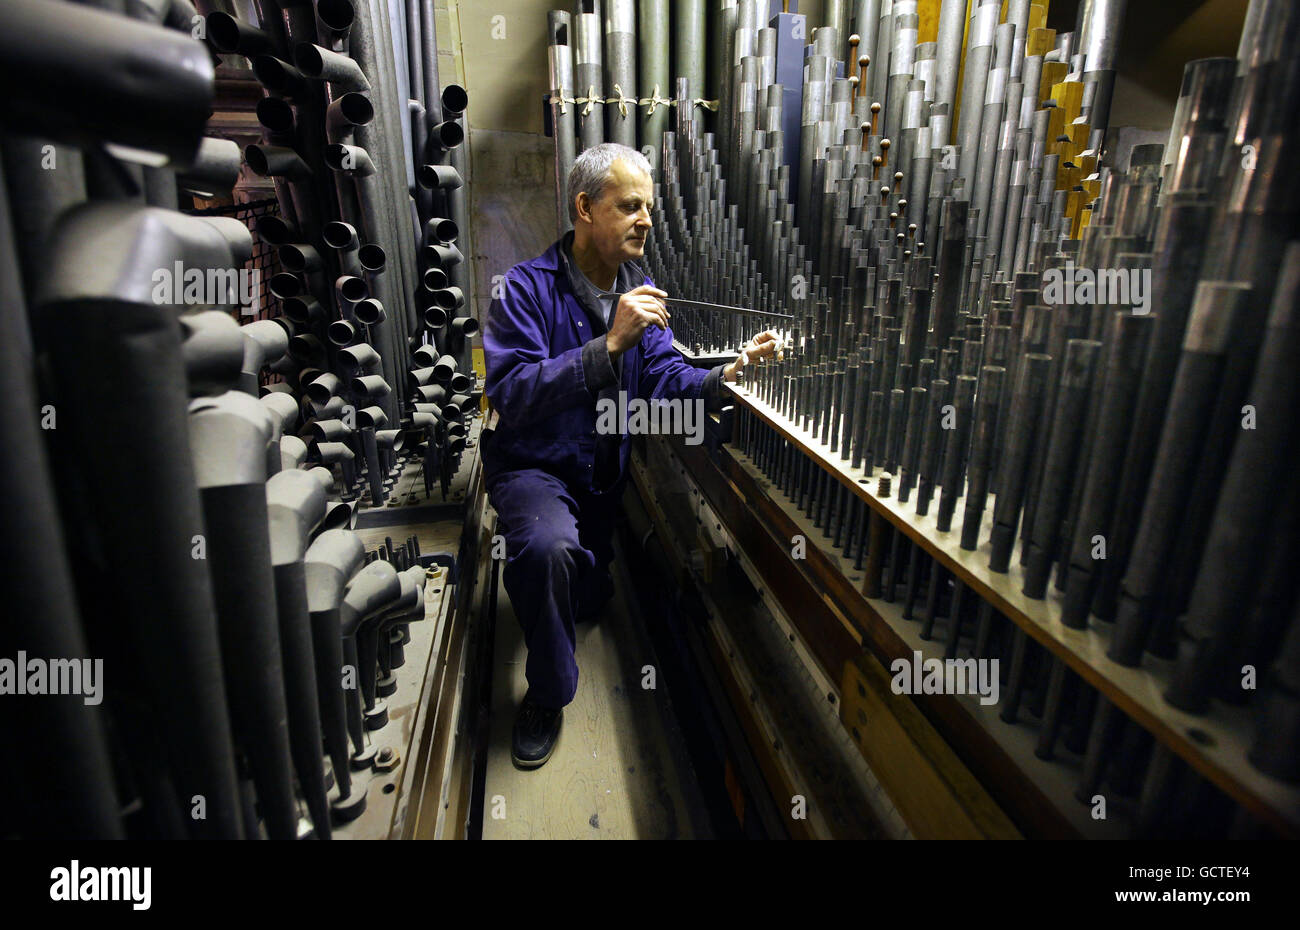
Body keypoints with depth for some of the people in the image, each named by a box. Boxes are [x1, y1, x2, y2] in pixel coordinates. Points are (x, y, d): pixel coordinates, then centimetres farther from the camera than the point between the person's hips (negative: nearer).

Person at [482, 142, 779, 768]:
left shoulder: (638, 291, 3)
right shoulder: (527, 288, -15)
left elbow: (665, 377, -6)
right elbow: (511, 394, -27)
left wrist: (724, 376, -26)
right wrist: (610, 344, -34)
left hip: (609, 470, 6)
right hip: (535, 465, -5)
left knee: (586, 602, 6)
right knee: (549, 547, -34)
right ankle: (547, 693, -7)